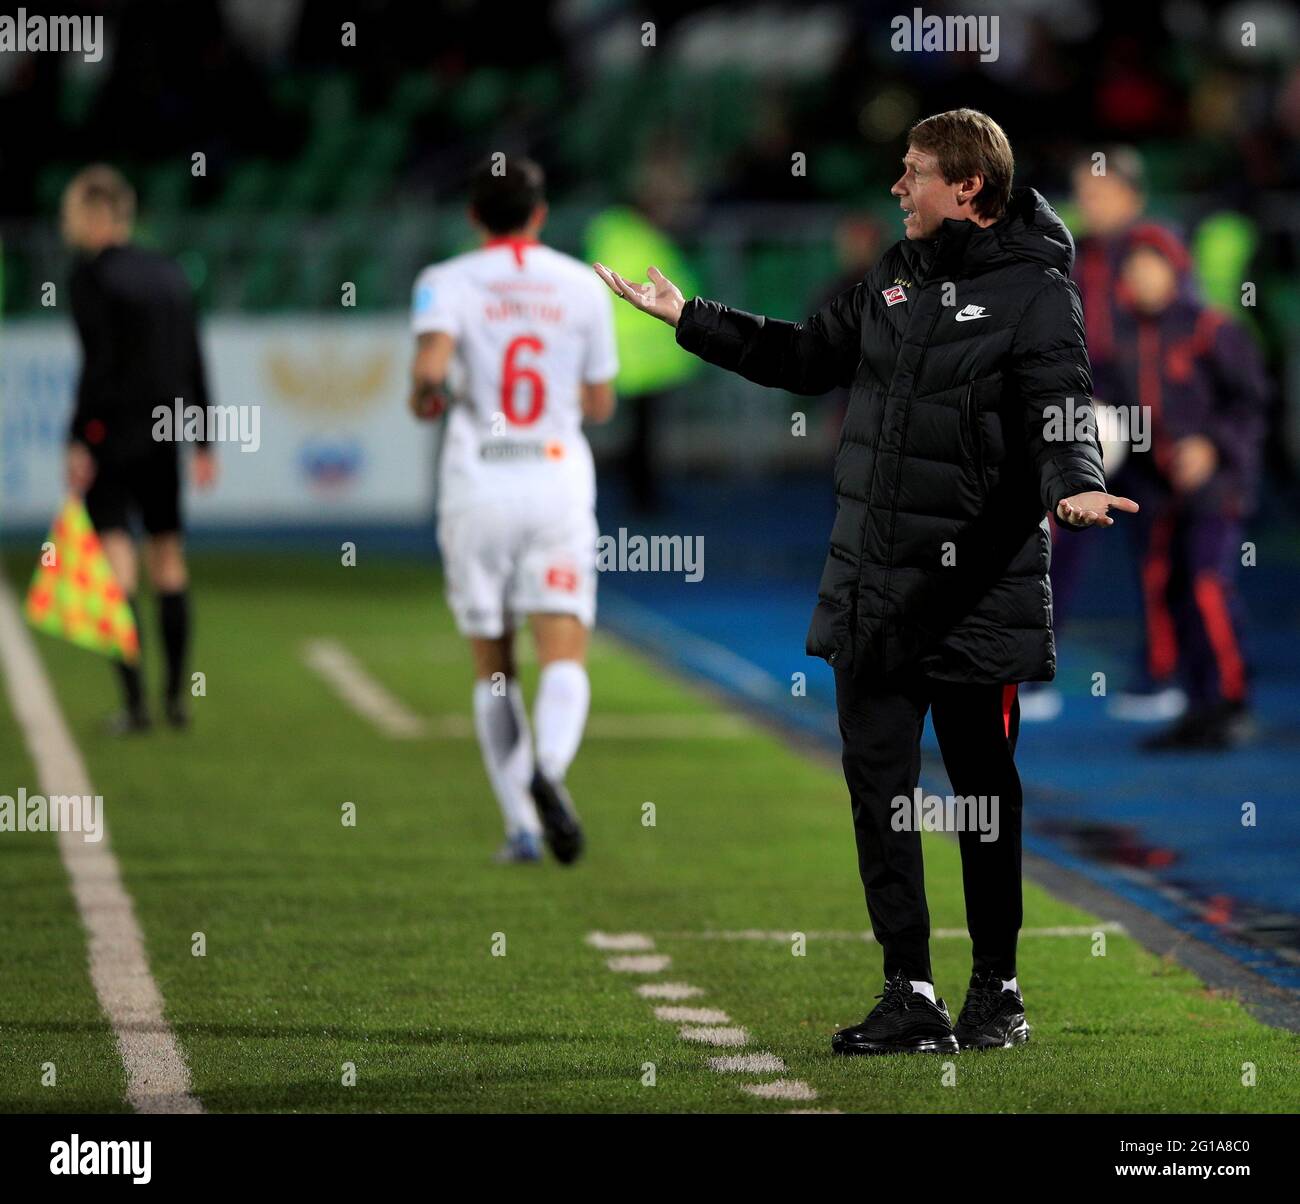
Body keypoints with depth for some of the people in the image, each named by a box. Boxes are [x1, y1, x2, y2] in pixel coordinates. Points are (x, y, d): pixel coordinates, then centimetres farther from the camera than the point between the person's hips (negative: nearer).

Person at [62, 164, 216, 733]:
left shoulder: (91, 275, -9)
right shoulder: (169, 274, 11)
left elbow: (96, 365, -16)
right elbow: (194, 364, 13)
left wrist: (78, 442, -15)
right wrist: (203, 443, 17)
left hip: (112, 431, -7)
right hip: (164, 431, 7)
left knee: (114, 553, -6)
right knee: (168, 557, 13)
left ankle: (135, 701, -13)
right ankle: (176, 697, 17)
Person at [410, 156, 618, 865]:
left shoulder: (446, 283, -1)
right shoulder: (583, 288, 5)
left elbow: (431, 364, -20)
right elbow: (600, 405, 11)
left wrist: (424, 397, 2)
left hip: (476, 492, 0)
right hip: (558, 486, 0)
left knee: (493, 669, 13)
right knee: (564, 660, -6)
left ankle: (520, 824, 11)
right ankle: (548, 769, -35)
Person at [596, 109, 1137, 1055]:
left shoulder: (1038, 293, -7)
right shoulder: (896, 278, 13)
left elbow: (1061, 407, -20)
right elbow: (806, 357, 25)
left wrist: (1075, 482, -41)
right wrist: (688, 317, 24)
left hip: (978, 588, -6)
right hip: (870, 586, 7)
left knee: (984, 789, 4)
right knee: (878, 783, 4)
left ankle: (998, 992, 17)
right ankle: (911, 996, 8)